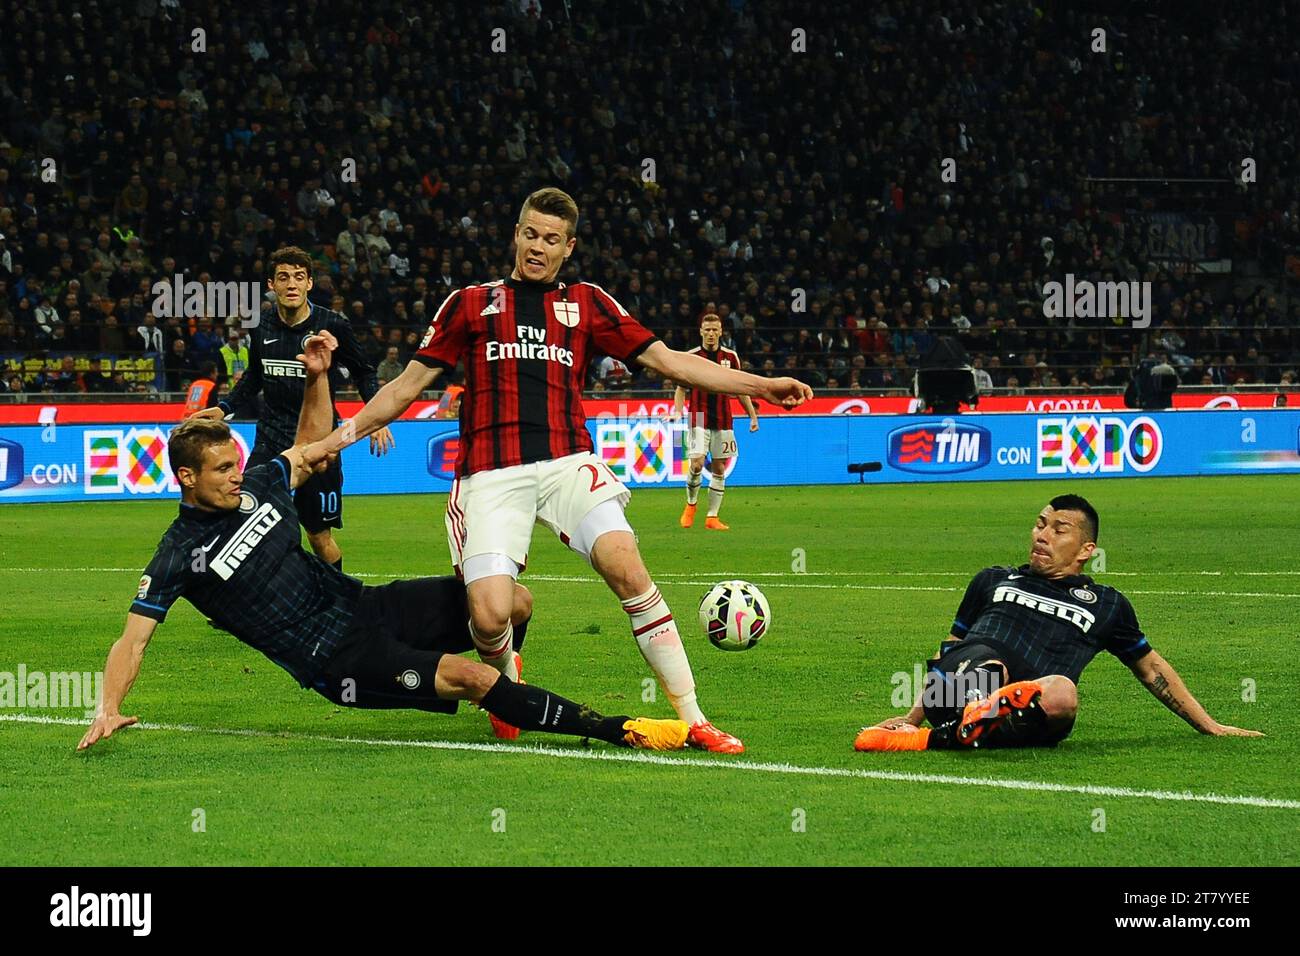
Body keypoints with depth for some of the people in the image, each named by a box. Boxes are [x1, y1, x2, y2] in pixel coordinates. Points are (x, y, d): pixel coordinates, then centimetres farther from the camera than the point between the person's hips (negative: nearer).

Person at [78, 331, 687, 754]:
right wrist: (108, 710, -25)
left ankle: (498, 688, 31)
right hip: (332, 656, -8)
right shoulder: (180, 553, -12)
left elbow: (311, 452, 23)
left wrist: (316, 378, 8)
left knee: (514, 602, -1)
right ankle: (619, 731, -18)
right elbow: (133, 638, -11)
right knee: (467, 678, -25)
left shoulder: (257, 487, 5)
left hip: (360, 604, 8)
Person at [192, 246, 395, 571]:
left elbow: (363, 373, 4)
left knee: (320, 537, 5)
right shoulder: (262, 329, 3)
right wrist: (224, 408, 11)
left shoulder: (334, 325, -8)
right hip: (270, 440, 3)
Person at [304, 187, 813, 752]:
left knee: (627, 570, -24)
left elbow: (666, 359, 14)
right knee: (490, 618, -18)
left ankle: (693, 719, -17)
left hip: (567, 464, 1)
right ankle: (506, 685, 20)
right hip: (490, 474, -1)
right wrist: (343, 435, 9)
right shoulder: (471, 304, 16)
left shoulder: (587, 303, 17)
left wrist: (760, 385, 7)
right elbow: (411, 382, 17)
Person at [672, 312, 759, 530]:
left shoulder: (730, 357, 6)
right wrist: (678, 412, -10)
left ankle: (712, 517, 8)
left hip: (723, 422, 3)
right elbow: (681, 388, 6)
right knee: (697, 464, -15)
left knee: (719, 469, 2)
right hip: (698, 420, -2)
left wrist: (752, 415, 10)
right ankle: (691, 504, 10)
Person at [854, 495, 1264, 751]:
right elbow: (950, 649, 37)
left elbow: (1150, 667, 37)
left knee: (1062, 692, -39)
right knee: (987, 664, -37)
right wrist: (913, 715, 33)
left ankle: (938, 739, -45)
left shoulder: (1106, 605, 31)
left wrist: (1210, 726, 34)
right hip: (956, 688, 1)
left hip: (1027, 717, -1)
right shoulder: (994, 580, 33)